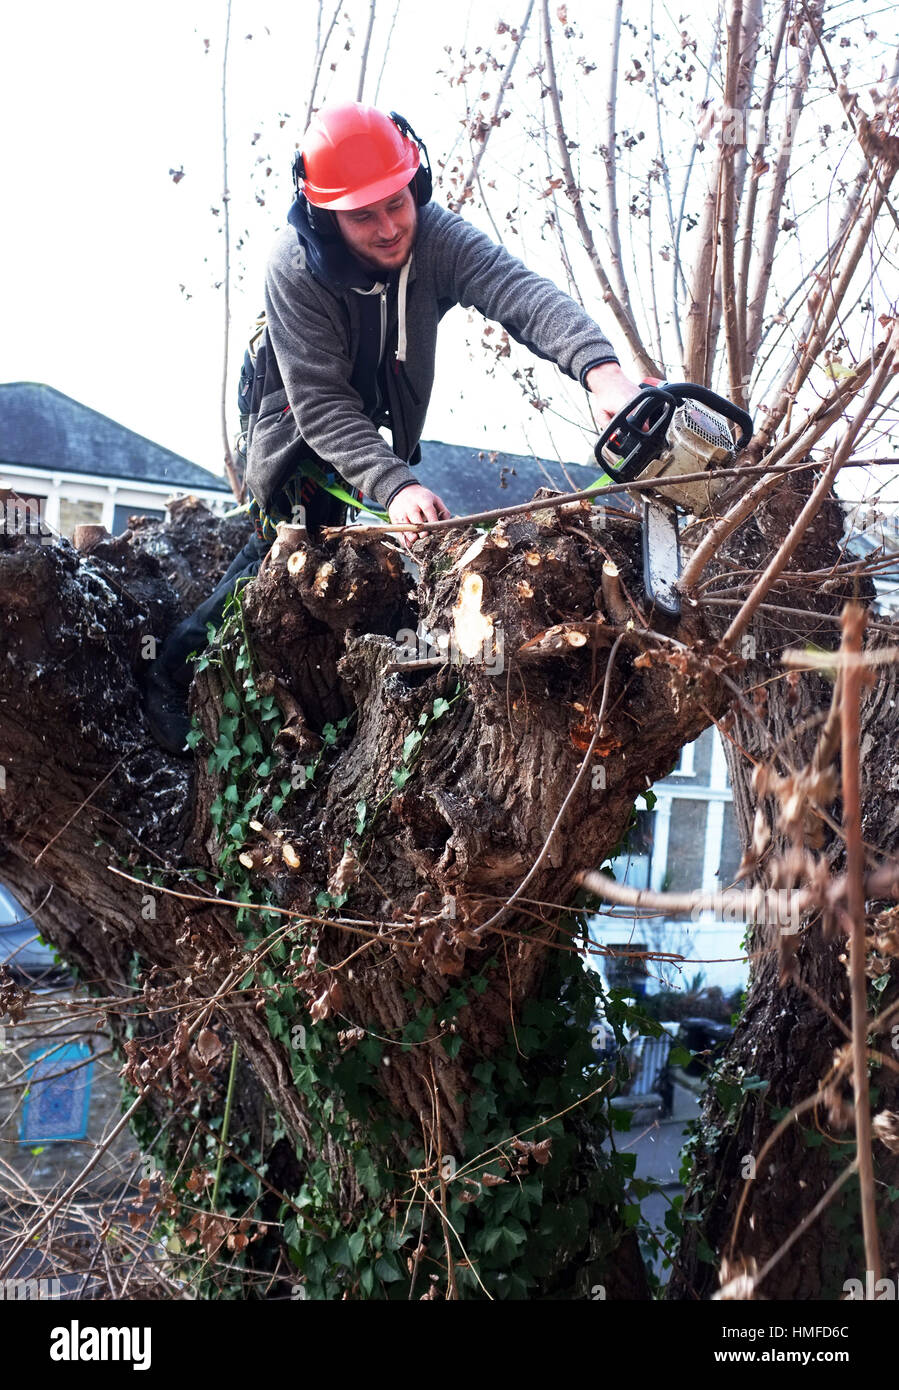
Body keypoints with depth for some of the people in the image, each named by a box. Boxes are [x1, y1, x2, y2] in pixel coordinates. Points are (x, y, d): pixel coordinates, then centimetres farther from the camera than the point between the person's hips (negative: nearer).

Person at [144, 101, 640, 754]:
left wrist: (601, 368, -64)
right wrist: (394, 485, -52)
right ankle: (174, 677, 4)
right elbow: (322, 405, -37)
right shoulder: (295, 271, -34)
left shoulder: (437, 235, -28)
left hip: (382, 421, 4)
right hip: (300, 419, -4)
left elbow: (521, 291, -45)